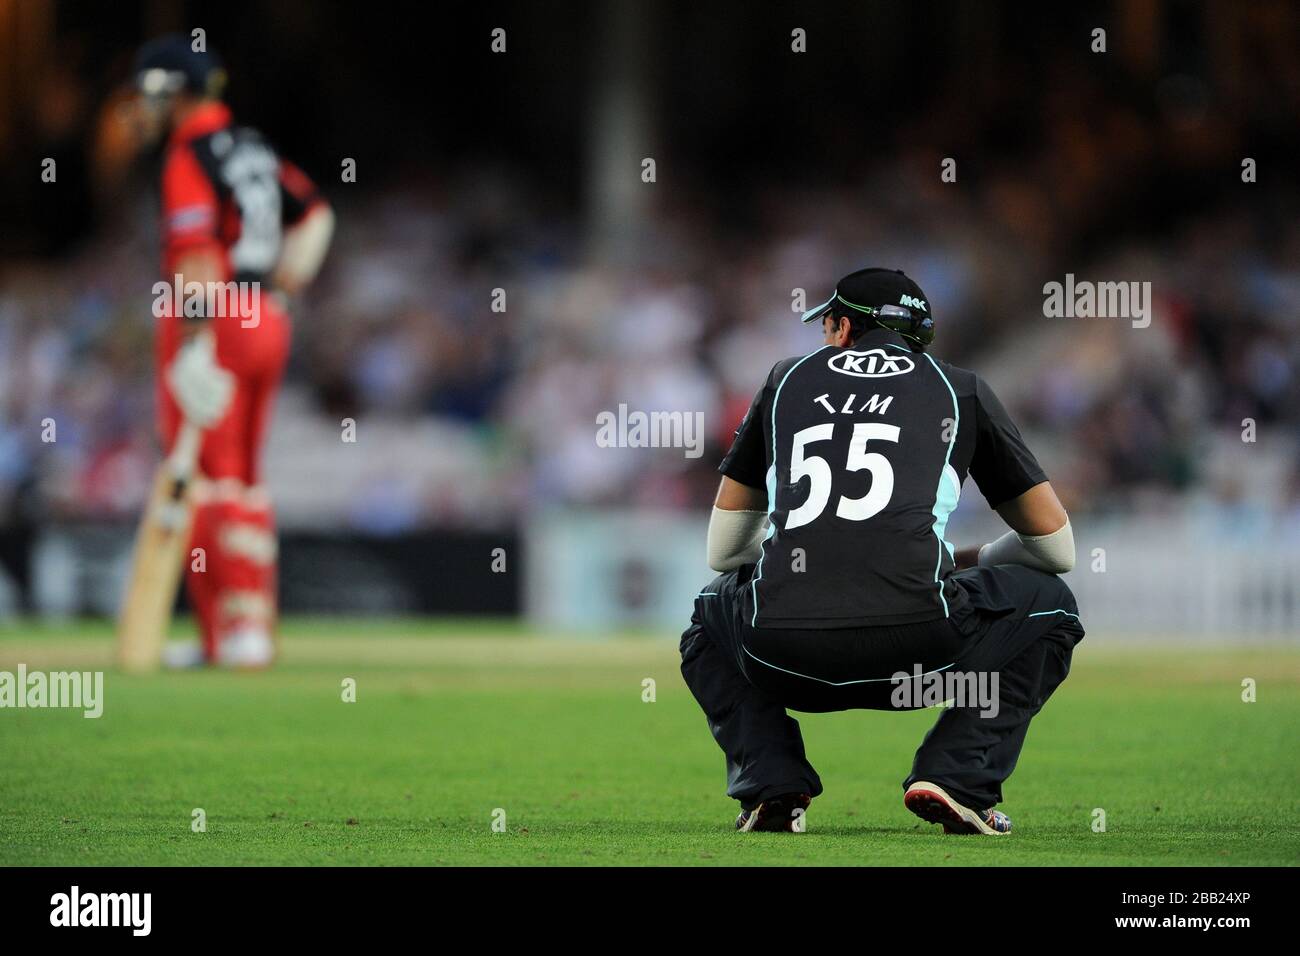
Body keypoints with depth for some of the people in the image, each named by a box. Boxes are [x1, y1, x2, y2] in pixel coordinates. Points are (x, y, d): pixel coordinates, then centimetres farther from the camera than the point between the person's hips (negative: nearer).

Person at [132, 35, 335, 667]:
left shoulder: (188, 158, -12)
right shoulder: (253, 150, 14)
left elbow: (197, 258, -22)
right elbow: (315, 213, 24)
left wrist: (194, 346, -24)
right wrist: (289, 279, 17)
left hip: (210, 324, -8)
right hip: (267, 323, 8)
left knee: (206, 478, -5)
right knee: (243, 479, 15)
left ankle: (229, 631, -10)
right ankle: (254, 627, 16)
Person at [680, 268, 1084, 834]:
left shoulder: (788, 379, 26)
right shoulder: (962, 390, 22)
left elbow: (722, 550, 30)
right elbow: (1057, 548, 26)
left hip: (784, 657, 2)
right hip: (914, 641, -2)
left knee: (713, 613, 38)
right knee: (1049, 606, 26)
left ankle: (771, 784, 12)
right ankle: (958, 778, 6)